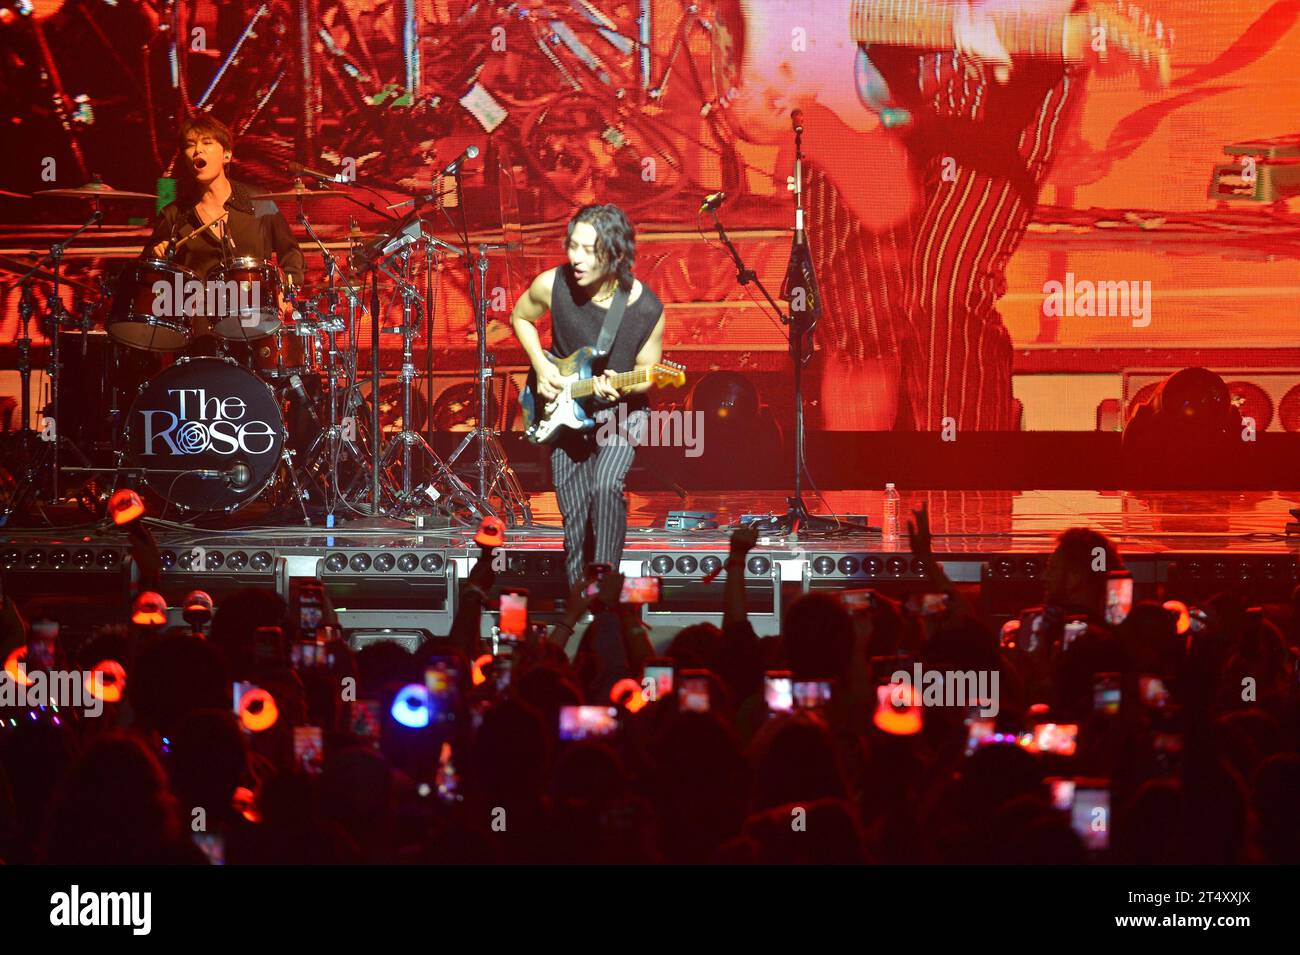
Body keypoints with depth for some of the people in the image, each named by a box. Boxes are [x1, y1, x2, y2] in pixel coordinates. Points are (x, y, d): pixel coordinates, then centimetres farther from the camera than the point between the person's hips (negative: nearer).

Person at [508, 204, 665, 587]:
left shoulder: (646, 310, -20)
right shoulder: (553, 285, -17)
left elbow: (646, 375, -5)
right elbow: (520, 317, 6)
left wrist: (621, 388, -28)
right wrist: (541, 367, -6)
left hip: (621, 413, -2)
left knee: (606, 486, -29)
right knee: (575, 517, 4)